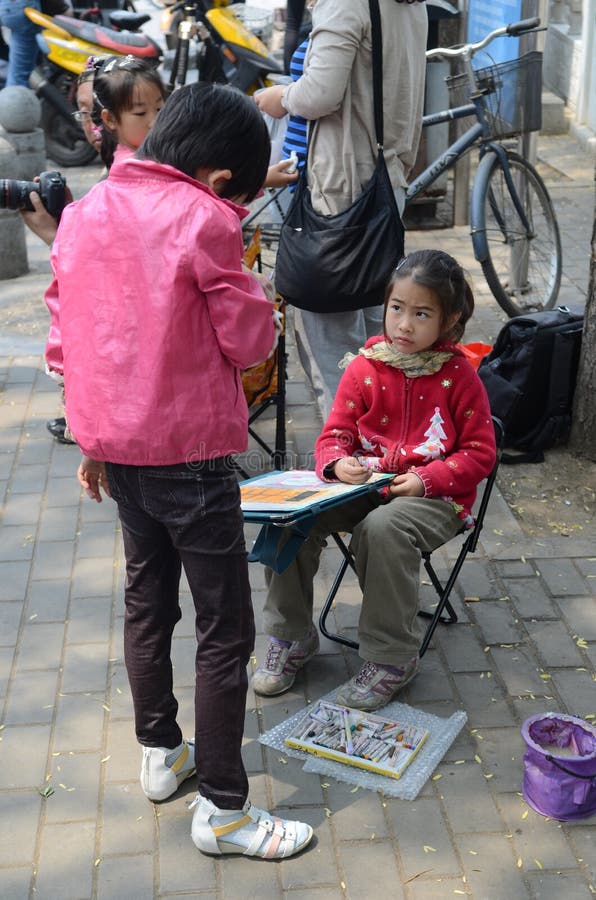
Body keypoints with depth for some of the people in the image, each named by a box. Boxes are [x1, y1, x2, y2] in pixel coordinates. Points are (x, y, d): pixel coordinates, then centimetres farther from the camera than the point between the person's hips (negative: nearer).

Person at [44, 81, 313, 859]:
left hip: (115, 443, 7)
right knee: (225, 630, 4)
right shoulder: (203, 220, -15)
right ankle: (221, 810, 13)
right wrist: (246, 287, 5)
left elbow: (65, 339, 10)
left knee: (146, 599, 23)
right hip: (188, 451, -7)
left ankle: (160, 754, 38)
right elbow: (249, 343, -11)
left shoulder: (83, 212, 5)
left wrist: (92, 441, 18)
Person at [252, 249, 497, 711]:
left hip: (434, 496, -4)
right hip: (364, 484, 4)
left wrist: (426, 479, -17)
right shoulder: (364, 367, 3)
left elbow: (480, 452, -3)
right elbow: (336, 434, 6)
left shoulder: (459, 376, -4)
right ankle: (292, 636, 0)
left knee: (383, 528, -36)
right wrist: (338, 462, -18)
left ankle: (392, 658, -17)